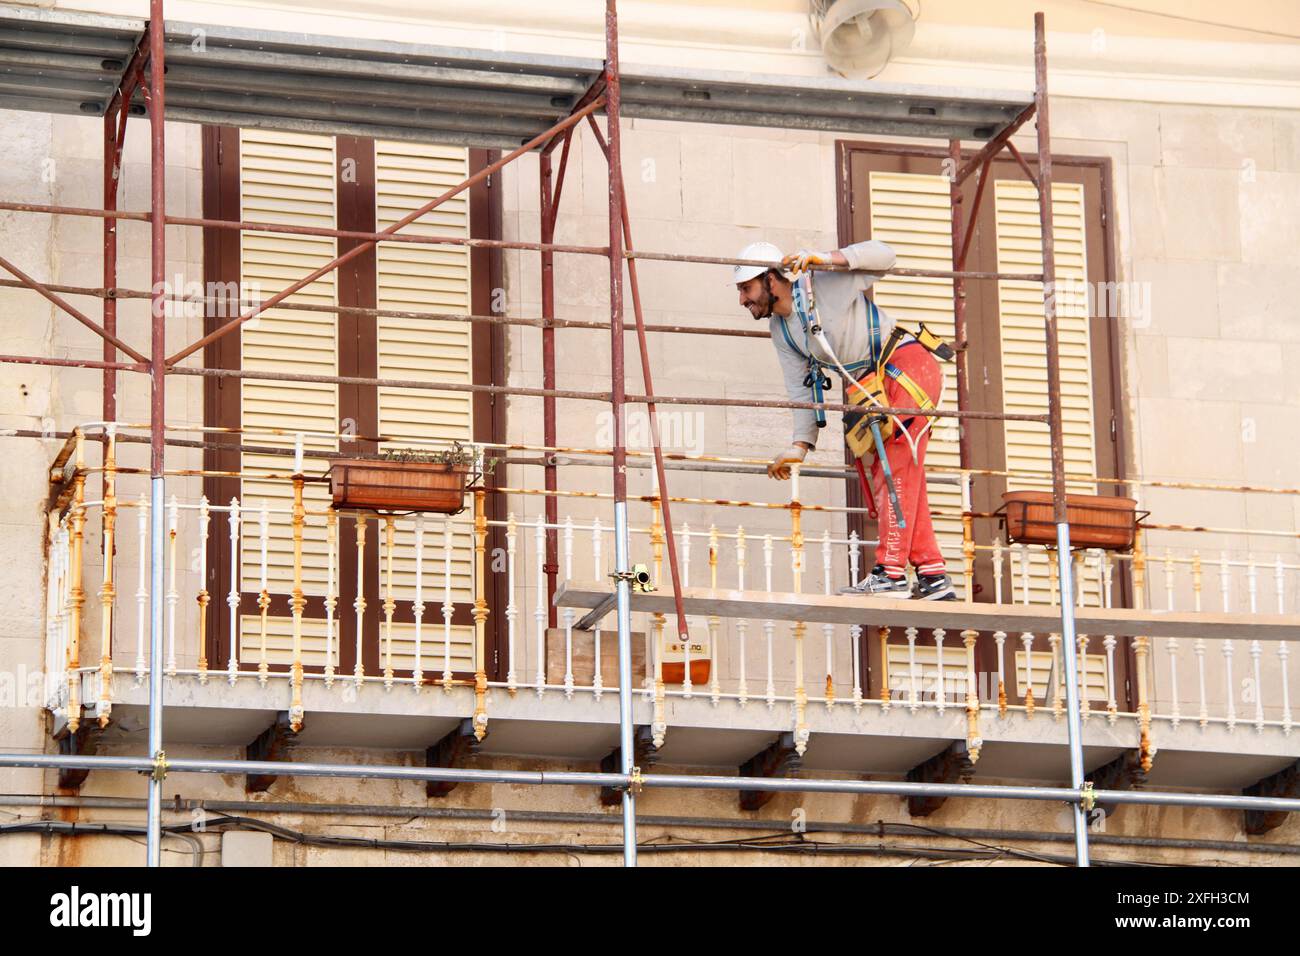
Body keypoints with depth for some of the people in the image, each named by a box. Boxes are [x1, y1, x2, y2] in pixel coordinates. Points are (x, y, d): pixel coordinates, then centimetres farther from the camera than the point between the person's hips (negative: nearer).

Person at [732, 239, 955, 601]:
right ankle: (934, 578, 11)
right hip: (875, 383, 9)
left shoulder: (823, 283, -16)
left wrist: (826, 258, -33)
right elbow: (801, 389, 9)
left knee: (896, 472, -15)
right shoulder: (780, 330, 7)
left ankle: (891, 573, -18)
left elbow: (882, 255, -20)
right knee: (894, 479, 7)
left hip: (909, 366, -9)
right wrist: (800, 445, -1)